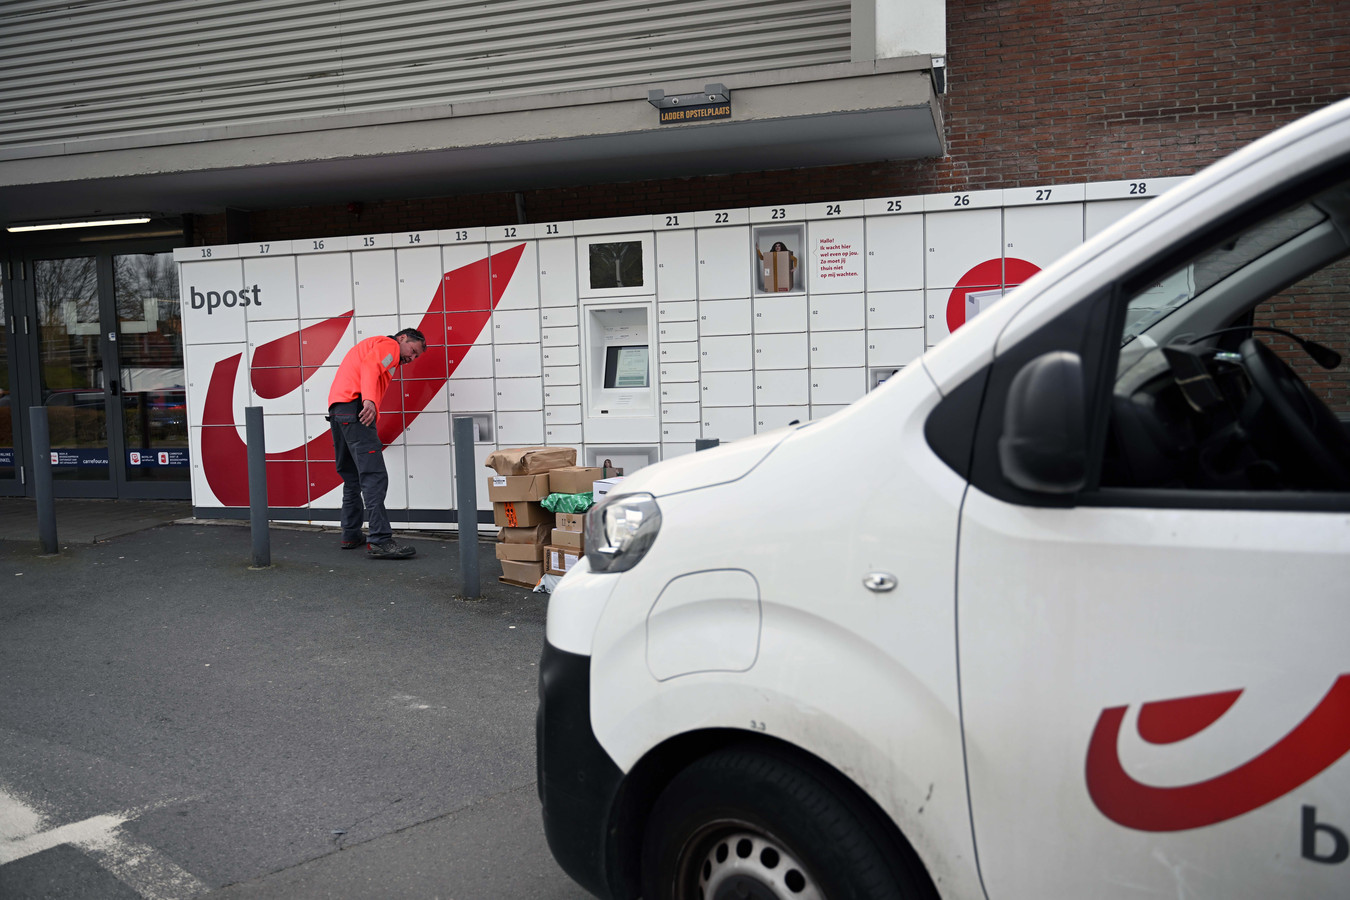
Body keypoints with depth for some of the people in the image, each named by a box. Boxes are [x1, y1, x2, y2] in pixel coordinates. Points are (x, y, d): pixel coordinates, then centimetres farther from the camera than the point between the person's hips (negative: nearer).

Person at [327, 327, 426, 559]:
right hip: (355, 406, -10)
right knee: (374, 476, -15)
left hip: (336, 408, 10)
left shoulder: (373, 344, 34)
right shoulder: (390, 345, 4)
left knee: (352, 478, 17)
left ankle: (351, 535, 22)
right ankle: (380, 541, -21)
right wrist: (369, 400, -30)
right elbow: (369, 367, -15)